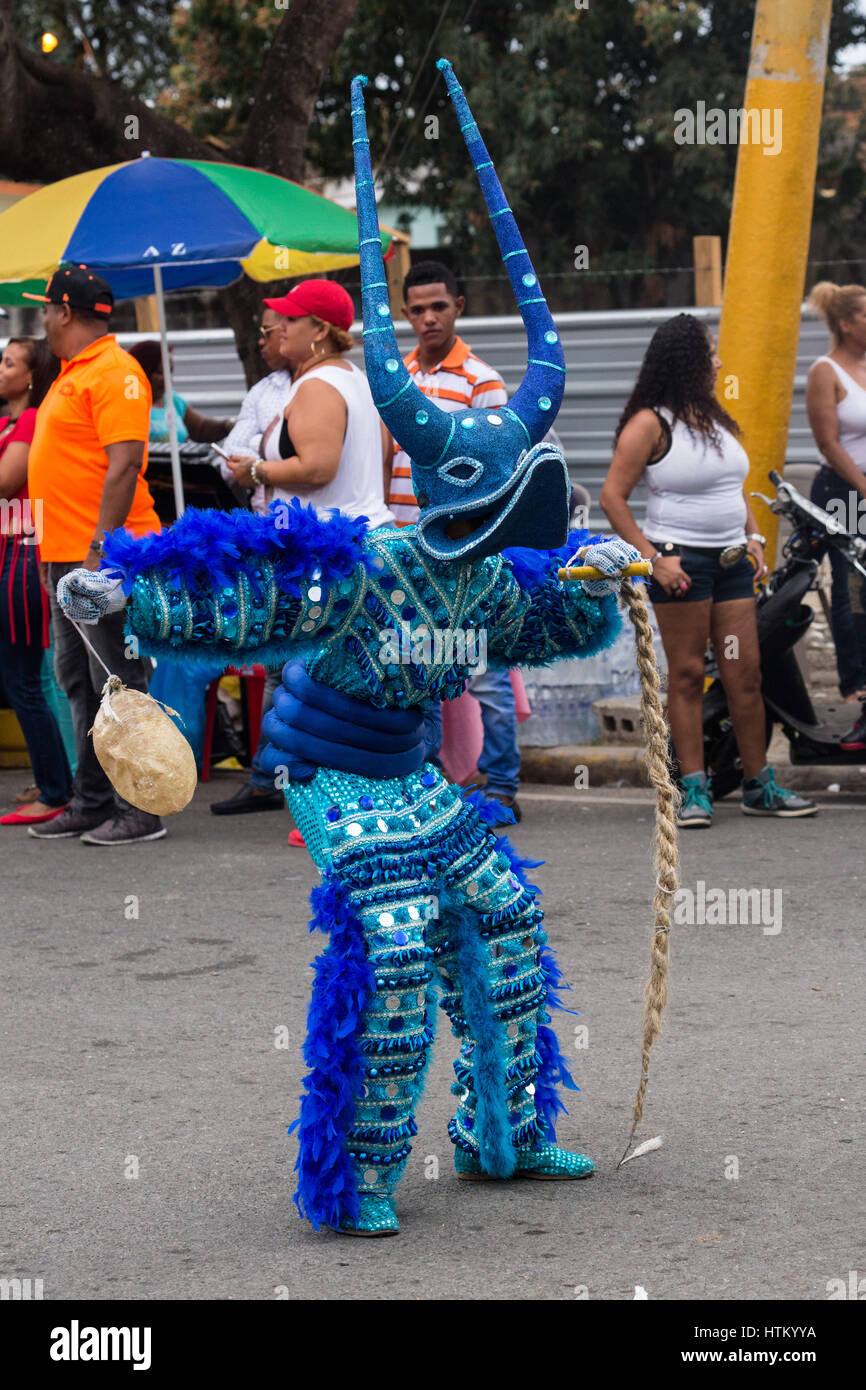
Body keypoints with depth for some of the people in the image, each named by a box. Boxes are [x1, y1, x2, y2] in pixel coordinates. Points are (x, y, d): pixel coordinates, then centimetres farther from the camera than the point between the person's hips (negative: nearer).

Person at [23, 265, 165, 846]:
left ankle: (141, 809, -4)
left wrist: (98, 547, -24)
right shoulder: (72, 373, 19)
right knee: (80, 683, 13)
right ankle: (93, 802, 19)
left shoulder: (114, 373, -12)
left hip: (104, 557, -10)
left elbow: (124, 465, -20)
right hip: (68, 557, 10)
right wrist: (56, 554, 19)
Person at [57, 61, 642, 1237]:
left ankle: (507, 1134, 23)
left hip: (408, 778, 9)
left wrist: (598, 577, -2)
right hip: (332, 777, -9)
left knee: (505, 927, 9)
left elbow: (566, 628, 18)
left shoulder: (487, 583, 1)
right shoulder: (361, 569, -24)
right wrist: (127, 594, -39)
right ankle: (353, 1180, -8)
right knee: (396, 958, -19)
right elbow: (238, 598, -29)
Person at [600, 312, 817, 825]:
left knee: (746, 672, 4)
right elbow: (613, 497, -11)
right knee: (687, 674, -2)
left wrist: (755, 539, 10)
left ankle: (760, 785, 9)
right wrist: (654, 558, -16)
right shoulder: (651, 423, -7)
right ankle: (695, 789, 2)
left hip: (731, 561, 6)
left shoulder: (717, 418, 15)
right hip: (682, 561, -6)